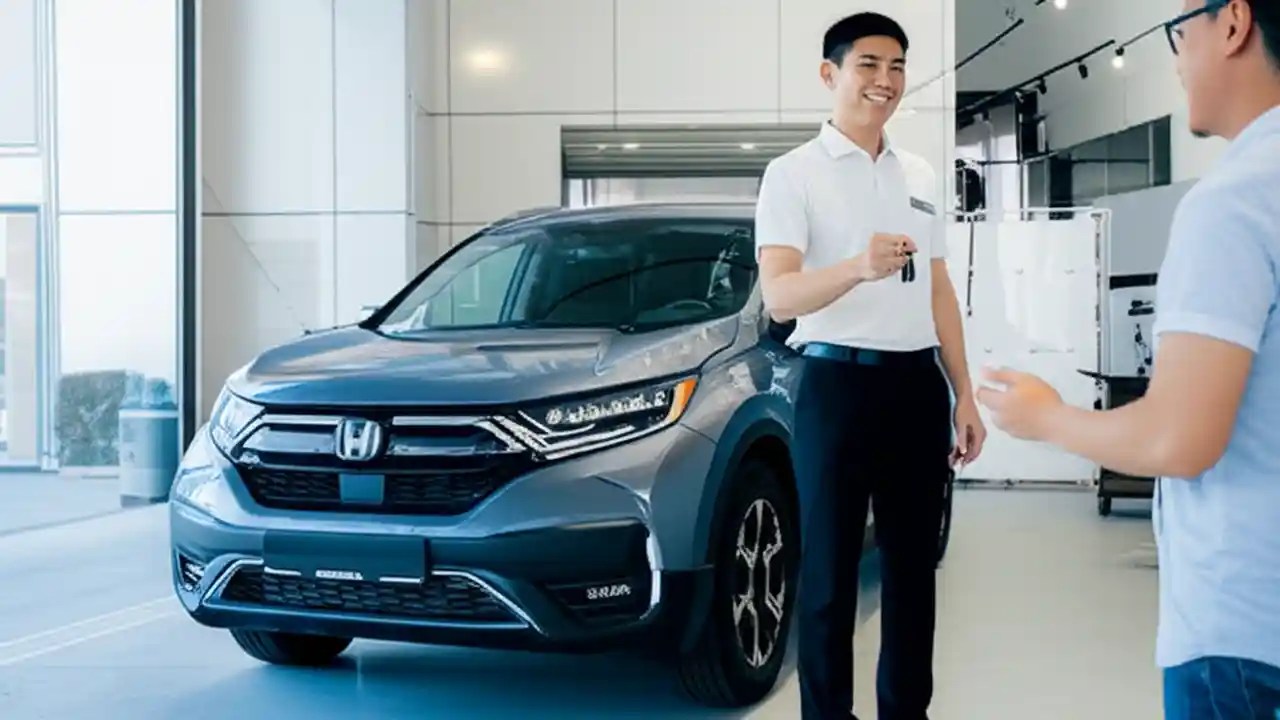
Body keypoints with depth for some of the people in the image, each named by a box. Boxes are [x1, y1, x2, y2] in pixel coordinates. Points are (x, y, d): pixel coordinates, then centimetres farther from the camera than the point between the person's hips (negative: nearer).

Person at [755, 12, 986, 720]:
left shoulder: (921, 177, 15)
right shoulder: (794, 173, -4)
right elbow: (777, 296, -16)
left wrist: (964, 395, 14)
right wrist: (858, 268, -35)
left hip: (918, 384, 6)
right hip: (837, 383, -5)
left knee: (913, 564, 12)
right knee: (830, 572, 1)